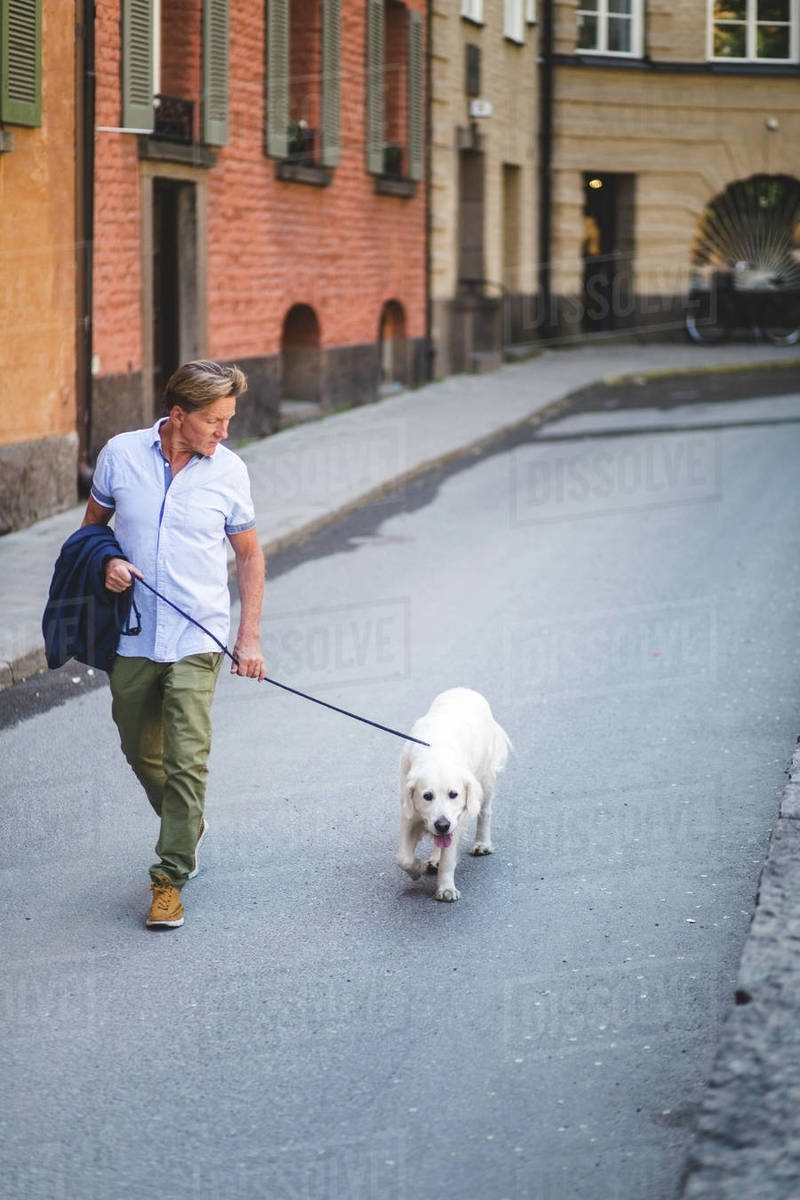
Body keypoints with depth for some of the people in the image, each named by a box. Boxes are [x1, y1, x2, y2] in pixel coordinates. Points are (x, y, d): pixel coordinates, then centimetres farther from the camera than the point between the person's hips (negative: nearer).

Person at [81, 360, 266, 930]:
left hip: (197, 640, -2)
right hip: (133, 635, 2)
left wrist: (250, 636, 2)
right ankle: (188, 826, 41)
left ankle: (170, 876, -1)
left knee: (187, 760, -10)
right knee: (140, 750, 15)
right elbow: (92, 524, 13)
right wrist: (106, 562, -9)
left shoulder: (230, 470, -3)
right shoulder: (121, 454, -2)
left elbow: (250, 554, 8)